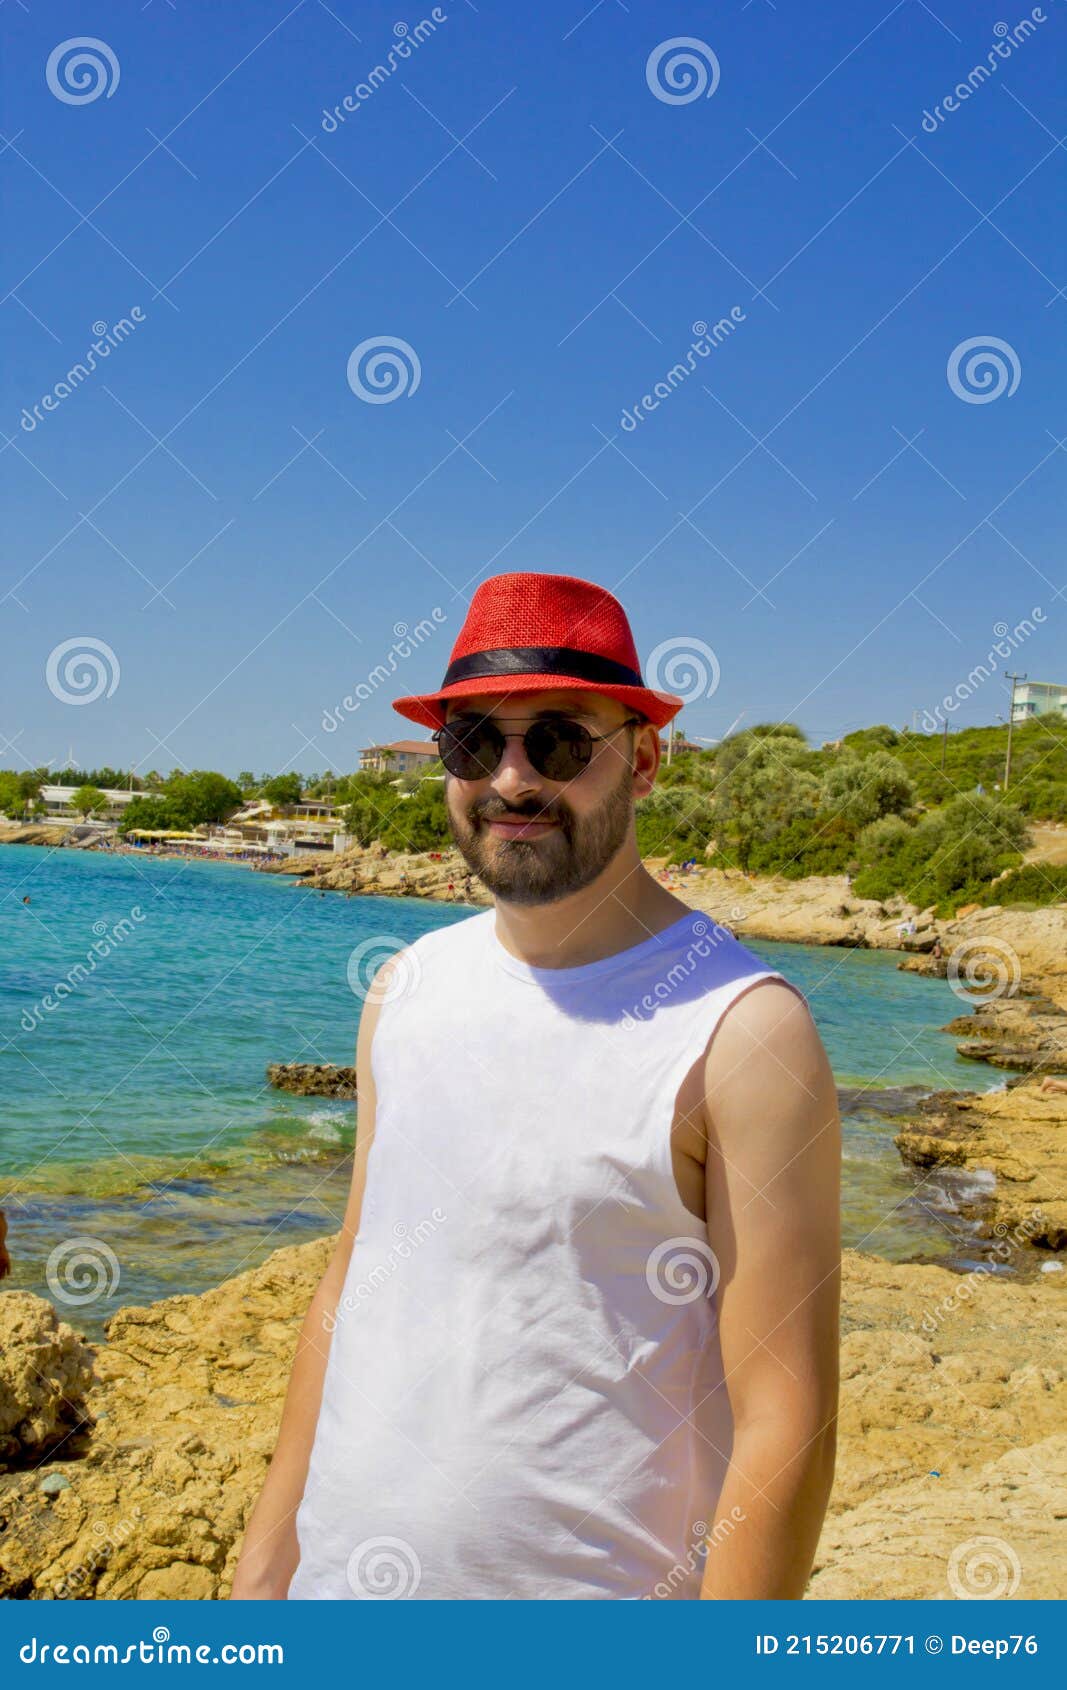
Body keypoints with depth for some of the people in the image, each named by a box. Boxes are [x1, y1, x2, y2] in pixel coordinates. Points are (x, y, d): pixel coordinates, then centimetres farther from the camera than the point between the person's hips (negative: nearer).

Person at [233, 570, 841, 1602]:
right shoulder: (406, 989, 2)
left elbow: (786, 1426, -17)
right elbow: (349, 1288, 9)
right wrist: (266, 1561, 8)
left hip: (595, 1594, -5)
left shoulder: (741, 1032, -16)